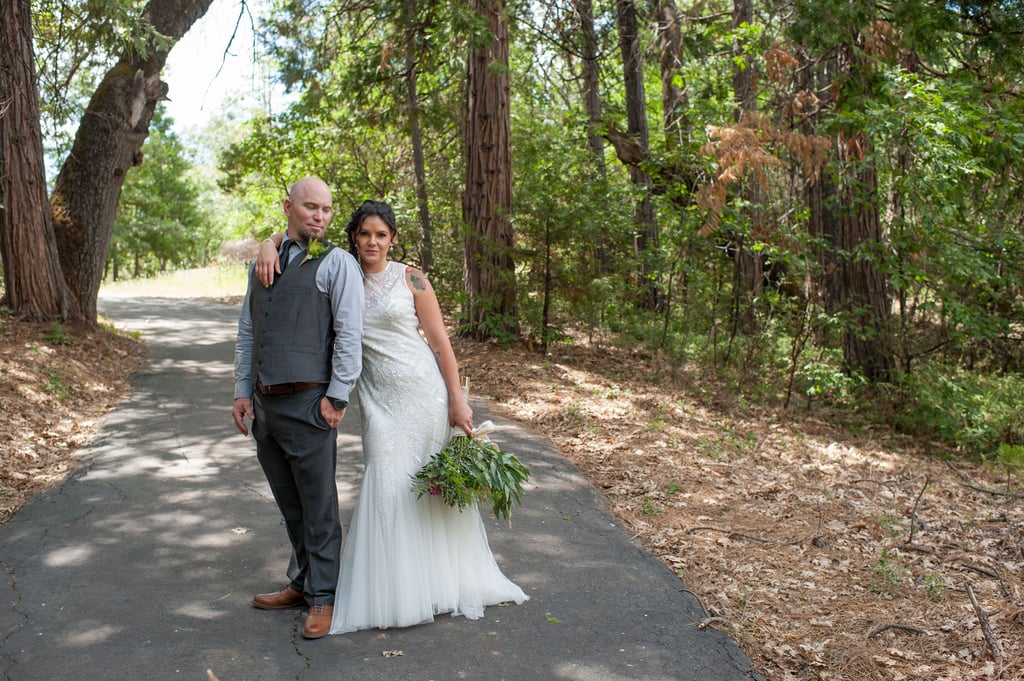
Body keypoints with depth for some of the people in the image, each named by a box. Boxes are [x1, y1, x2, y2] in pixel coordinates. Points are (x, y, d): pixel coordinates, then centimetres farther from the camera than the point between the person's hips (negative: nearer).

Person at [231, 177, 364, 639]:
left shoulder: (336, 262, -4)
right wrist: (242, 391, 11)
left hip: (308, 403, -6)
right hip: (264, 404, 7)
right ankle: (301, 583, 32)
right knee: (290, 505, 18)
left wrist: (337, 396, -14)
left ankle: (322, 597, 16)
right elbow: (247, 331, 18)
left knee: (318, 507, 2)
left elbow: (350, 334, -10)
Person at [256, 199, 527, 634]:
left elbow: (439, 341, -1)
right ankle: (391, 592, 15)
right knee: (387, 486, 0)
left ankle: (443, 580, 25)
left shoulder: (410, 279, -2)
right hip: (377, 399, 2)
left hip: (422, 391, -2)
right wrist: (269, 248, -12)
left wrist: (457, 401, -4)